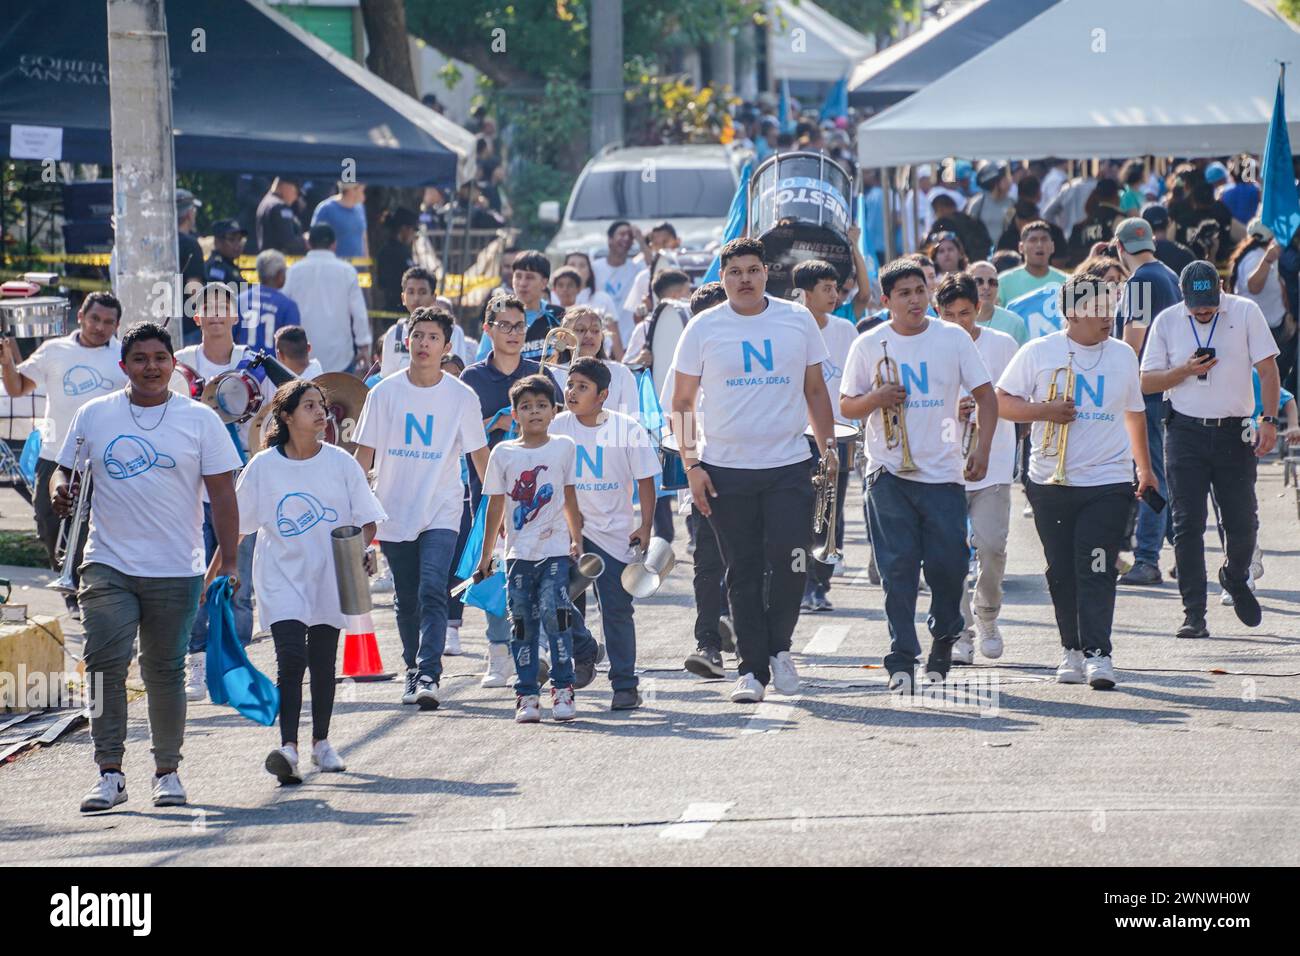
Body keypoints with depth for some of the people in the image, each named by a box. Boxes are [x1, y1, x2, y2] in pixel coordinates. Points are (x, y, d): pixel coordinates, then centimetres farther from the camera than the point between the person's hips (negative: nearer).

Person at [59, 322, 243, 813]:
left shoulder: (199, 419, 2)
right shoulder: (94, 415, 6)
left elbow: (222, 495, 2)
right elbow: (65, 470, 16)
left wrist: (229, 563, -3)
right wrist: (60, 488, -9)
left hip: (176, 571, 0)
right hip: (108, 565, 0)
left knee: (165, 671, 7)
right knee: (106, 664, -12)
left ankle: (167, 771, 18)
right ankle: (110, 772, -10)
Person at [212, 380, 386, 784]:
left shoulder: (340, 462, 1)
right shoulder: (263, 466, -2)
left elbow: (367, 518, 4)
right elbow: (236, 526, 4)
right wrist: (212, 576, 4)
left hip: (329, 579, 2)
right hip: (282, 579, -2)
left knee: (323, 661, 11)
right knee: (291, 657, -17)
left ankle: (321, 743, 26)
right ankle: (288, 747, -24)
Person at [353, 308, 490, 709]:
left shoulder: (461, 396, -2)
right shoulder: (384, 393, 0)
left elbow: (479, 454, 7)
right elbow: (365, 453, 4)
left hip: (442, 512, -2)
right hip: (394, 512, 2)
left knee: (432, 592, -17)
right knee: (406, 601, 11)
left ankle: (429, 676, -21)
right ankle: (413, 671, 27)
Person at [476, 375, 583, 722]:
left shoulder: (564, 447, 5)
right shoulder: (503, 453, 5)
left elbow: (570, 498, 10)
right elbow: (495, 505, 9)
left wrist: (577, 539, 8)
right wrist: (486, 554, 10)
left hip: (555, 550, -2)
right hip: (518, 553, 2)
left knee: (555, 615, -13)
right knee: (522, 624, 3)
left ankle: (563, 688, -5)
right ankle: (526, 695, 8)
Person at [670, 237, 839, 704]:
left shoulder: (797, 320, 7)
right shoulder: (704, 328, 2)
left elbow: (815, 389, 15)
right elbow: (682, 403, 4)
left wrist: (827, 446, 8)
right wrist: (691, 464, -4)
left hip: (789, 465, 1)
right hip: (726, 469, -1)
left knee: (790, 560, -11)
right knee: (743, 572, 2)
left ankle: (779, 647, 12)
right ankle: (752, 668, 10)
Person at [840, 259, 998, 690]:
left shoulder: (953, 338, 4)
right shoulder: (869, 345, 4)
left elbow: (985, 396, 7)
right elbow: (846, 406, 9)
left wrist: (982, 448, -5)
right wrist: (875, 399, -13)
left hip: (943, 472, 0)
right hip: (889, 473, 0)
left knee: (948, 566, -2)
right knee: (898, 568, -6)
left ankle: (944, 641, 23)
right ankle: (901, 659, -4)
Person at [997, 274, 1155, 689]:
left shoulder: (1123, 355, 10)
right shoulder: (1039, 353, 1)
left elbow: (1135, 412, 23)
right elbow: (1001, 402, 2)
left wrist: (1145, 468, 27)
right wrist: (1044, 411, -14)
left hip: (1109, 483, 0)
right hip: (1051, 482, 0)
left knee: (1097, 571, -11)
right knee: (1062, 573, 6)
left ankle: (1097, 653, -15)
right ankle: (1073, 650, 18)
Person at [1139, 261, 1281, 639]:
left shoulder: (1245, 312, 0)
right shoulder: (1167, 322, 3)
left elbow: (1267, 367, 0)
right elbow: (1147, 381, 6)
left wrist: (1269, 420, -10)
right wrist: (1186, 371, -12)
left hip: (1234, 433, 0)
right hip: (1186, 434, 0)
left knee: (1243, 522, 1)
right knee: (1187, 524, -4)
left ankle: (1235, 579, 33)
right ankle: (1194, 613, 0)